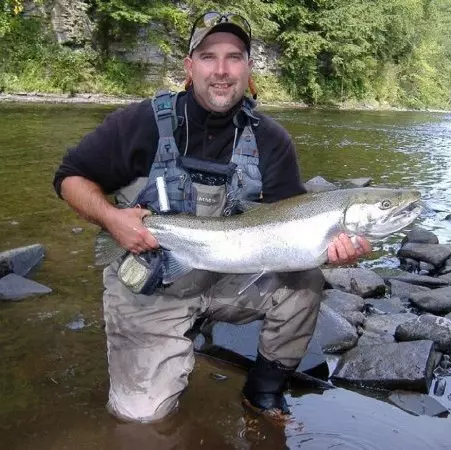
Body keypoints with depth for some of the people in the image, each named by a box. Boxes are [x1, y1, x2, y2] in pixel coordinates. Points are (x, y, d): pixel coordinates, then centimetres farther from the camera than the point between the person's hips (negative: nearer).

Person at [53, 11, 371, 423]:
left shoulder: (269, 140, -7)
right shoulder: (144, 122, -14)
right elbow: (71, 177, -5)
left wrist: (329, 243, -32)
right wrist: (111, 217, -25)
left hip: (230, 279, 3)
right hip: (149, 289, -2)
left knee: (304, 280, -18)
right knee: (144, 412, -9)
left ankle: (265, 389, 7)